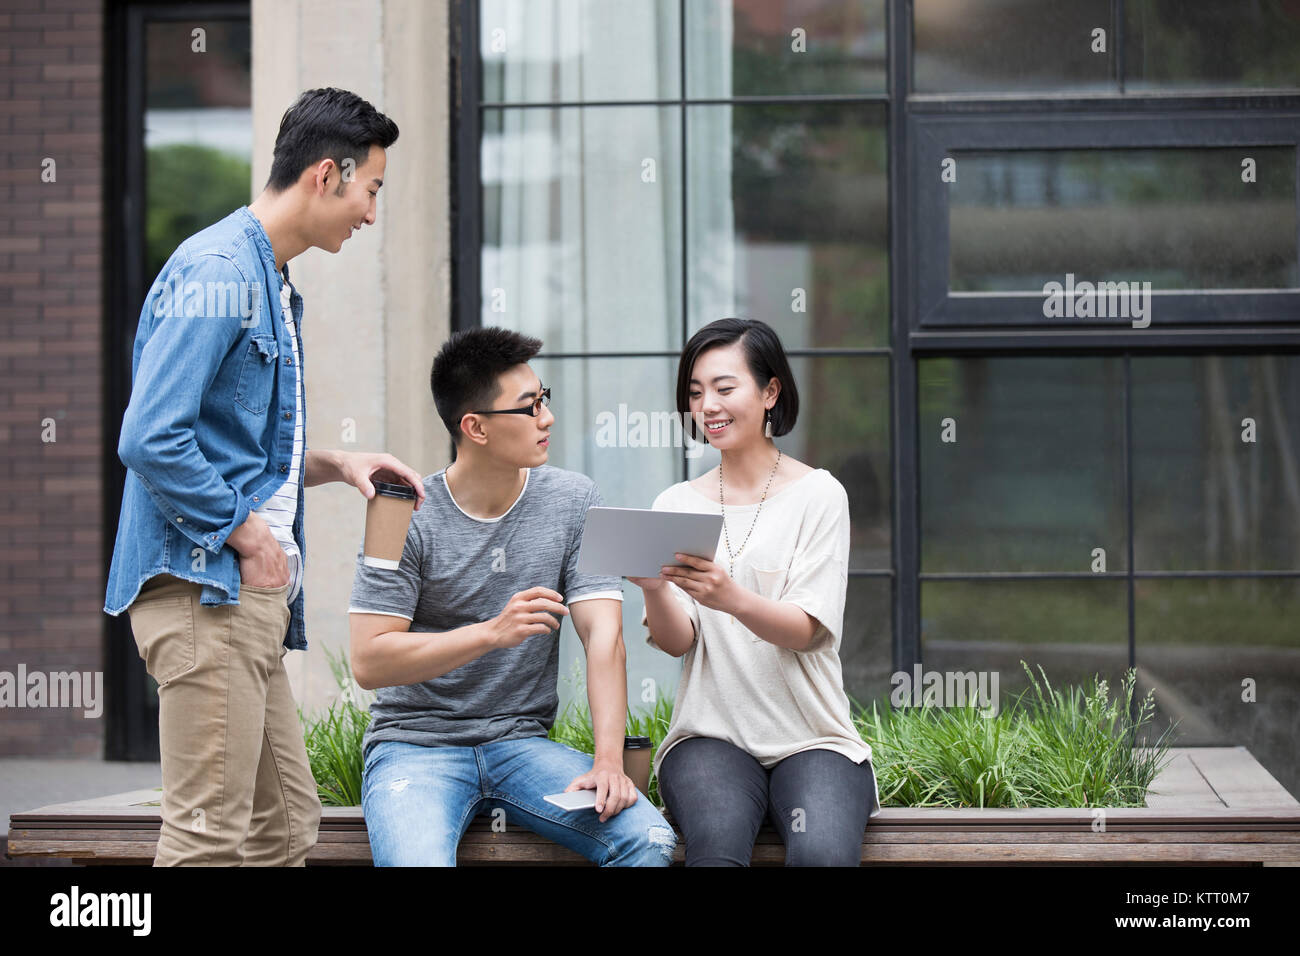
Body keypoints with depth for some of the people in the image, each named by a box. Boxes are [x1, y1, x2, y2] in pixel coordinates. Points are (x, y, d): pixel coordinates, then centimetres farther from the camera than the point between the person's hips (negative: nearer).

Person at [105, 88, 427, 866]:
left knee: (287, 826, 12)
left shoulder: (269, 280, 20)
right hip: (203, 587, -11)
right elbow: (151, 440, -21)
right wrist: (246, 532, -14)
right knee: (212, 835, -11)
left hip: (249, 594, 11)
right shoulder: (218, 271, -13)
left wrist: (333, 466, 15)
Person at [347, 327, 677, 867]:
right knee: (418, 862, -35)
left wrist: (608, 761, -19)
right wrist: (493, 631, -22)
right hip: (416, 744, -3)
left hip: (523, 741, 3)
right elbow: (368, 663, -11)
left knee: (649, 841, -21)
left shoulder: (573, 502, 3)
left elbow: (604, 635, -5)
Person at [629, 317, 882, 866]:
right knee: (717, 848, -32)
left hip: (812, 738, -1)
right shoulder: (677, 504, 11)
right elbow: (676, 641, 1)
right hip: (710, 735, 1)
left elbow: (805, 630, -8)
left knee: (823, 855, -32)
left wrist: (732, 597, -29)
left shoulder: (818, 495, 2)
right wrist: (653, 589, -22)